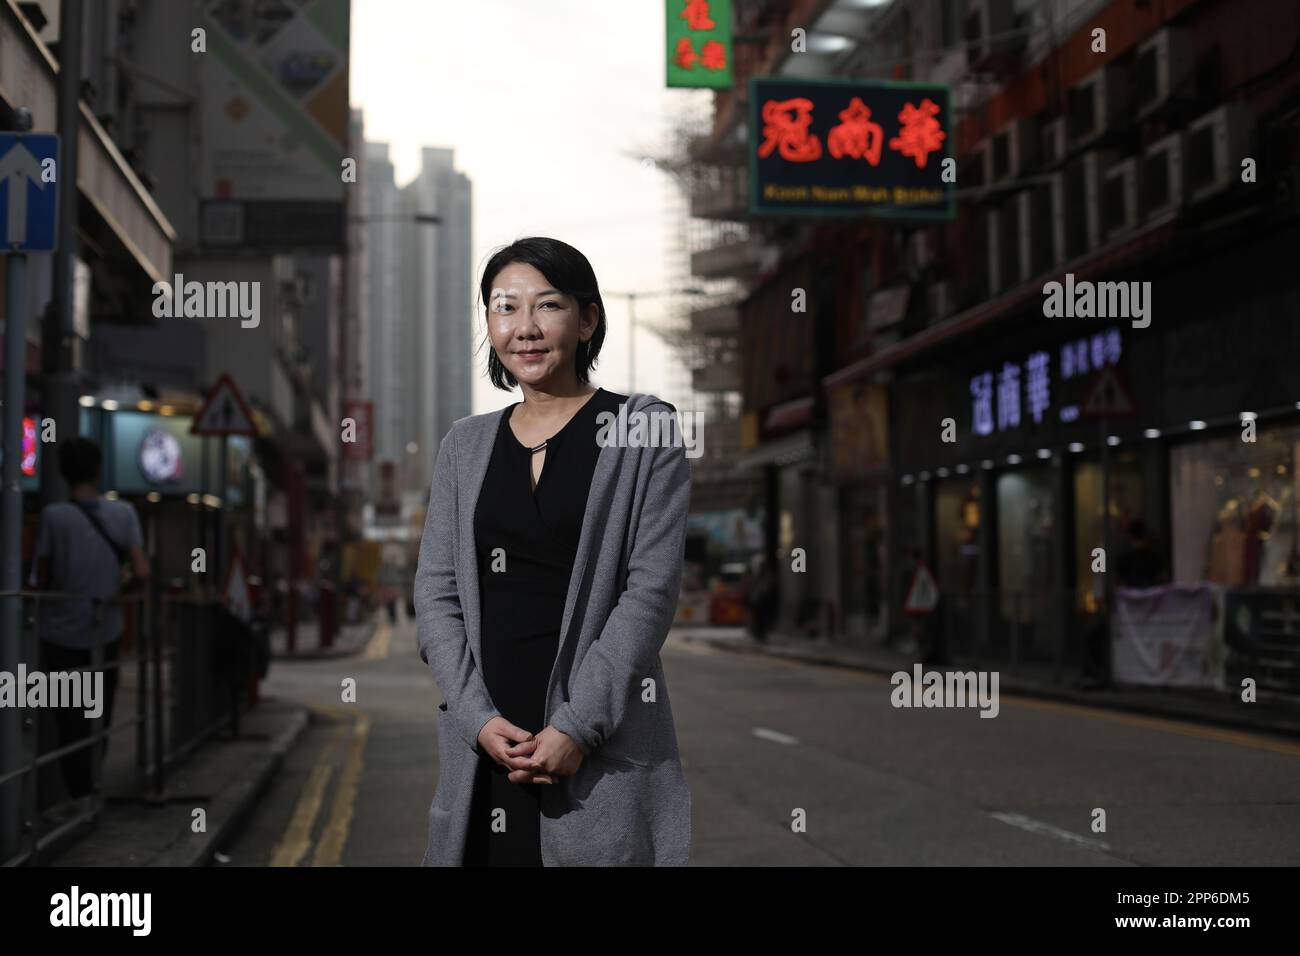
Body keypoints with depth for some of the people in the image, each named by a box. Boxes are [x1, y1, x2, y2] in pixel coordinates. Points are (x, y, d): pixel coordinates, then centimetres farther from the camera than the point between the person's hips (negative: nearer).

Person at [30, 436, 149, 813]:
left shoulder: (53, 516, -14)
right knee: (100, 712, 17)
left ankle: (80, 793, 5)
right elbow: (141, 575, -11)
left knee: (70, 721, 5)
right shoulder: (123, 513, -7)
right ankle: (92, 781, 27)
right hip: (106, 631, 3)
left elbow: (42, 579, -7)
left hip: (62, 633, -3)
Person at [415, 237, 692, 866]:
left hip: (602, 749, -3)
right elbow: (434, 595, 8)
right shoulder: (465, 445, 12)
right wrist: (479, 718, -6)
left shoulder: (645, 430, 0)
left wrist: (576, 726, -13)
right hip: (483, 747, 3)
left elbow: (651, 590, -7)